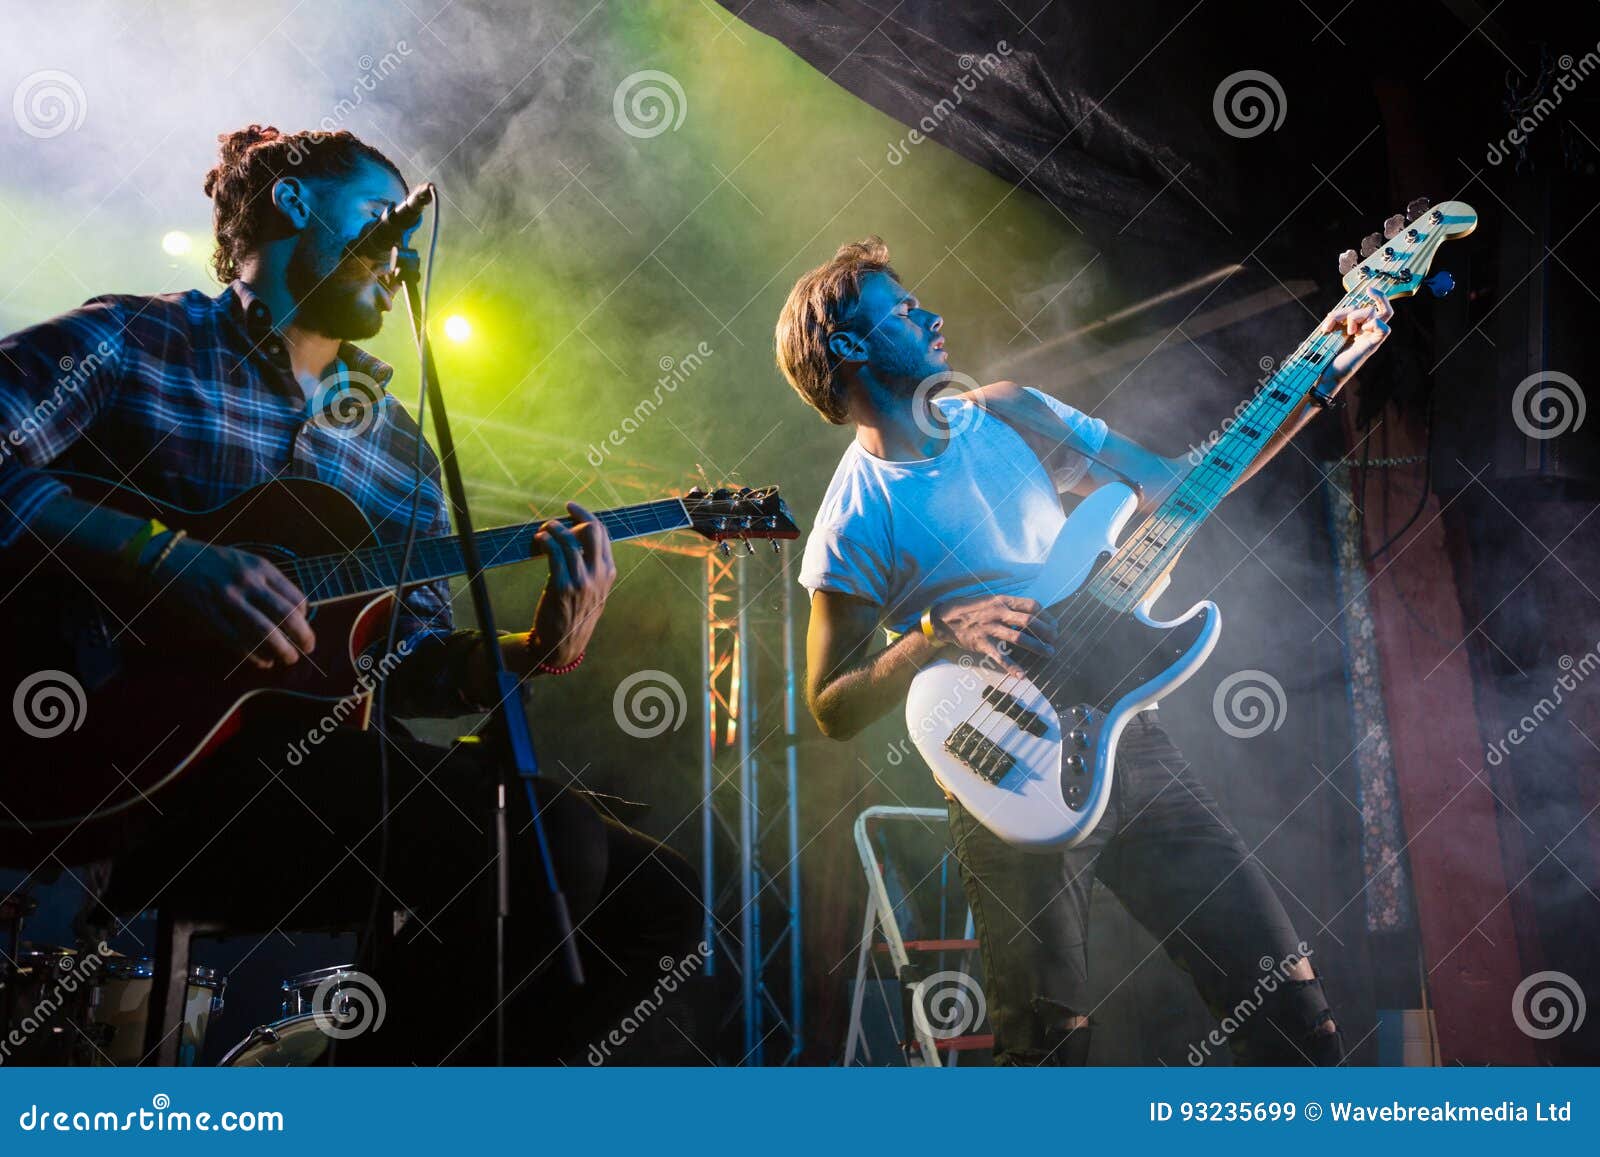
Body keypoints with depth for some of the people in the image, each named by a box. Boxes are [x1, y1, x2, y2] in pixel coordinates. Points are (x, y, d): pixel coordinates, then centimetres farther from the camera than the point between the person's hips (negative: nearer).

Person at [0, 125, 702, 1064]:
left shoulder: (400, 446, 17)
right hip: (143, 763, -6)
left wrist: (537, 650, -5)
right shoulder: (136, 344, 2)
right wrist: (162, 562, -24)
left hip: (321, 759, 7)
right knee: (543, 840, -27)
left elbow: (415, 665, 13)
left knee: (656, 902, -2)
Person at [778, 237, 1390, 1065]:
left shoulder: (1010, 414, 7)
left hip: (1125, 738, 5)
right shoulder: (856, 524, -9)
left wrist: (1317, 376, 7)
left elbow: (1173, 485, 12)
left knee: (1287, 999, 6)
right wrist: (935, 634, -21)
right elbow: (831, 709, -5)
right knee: (1048, 1048, 3)